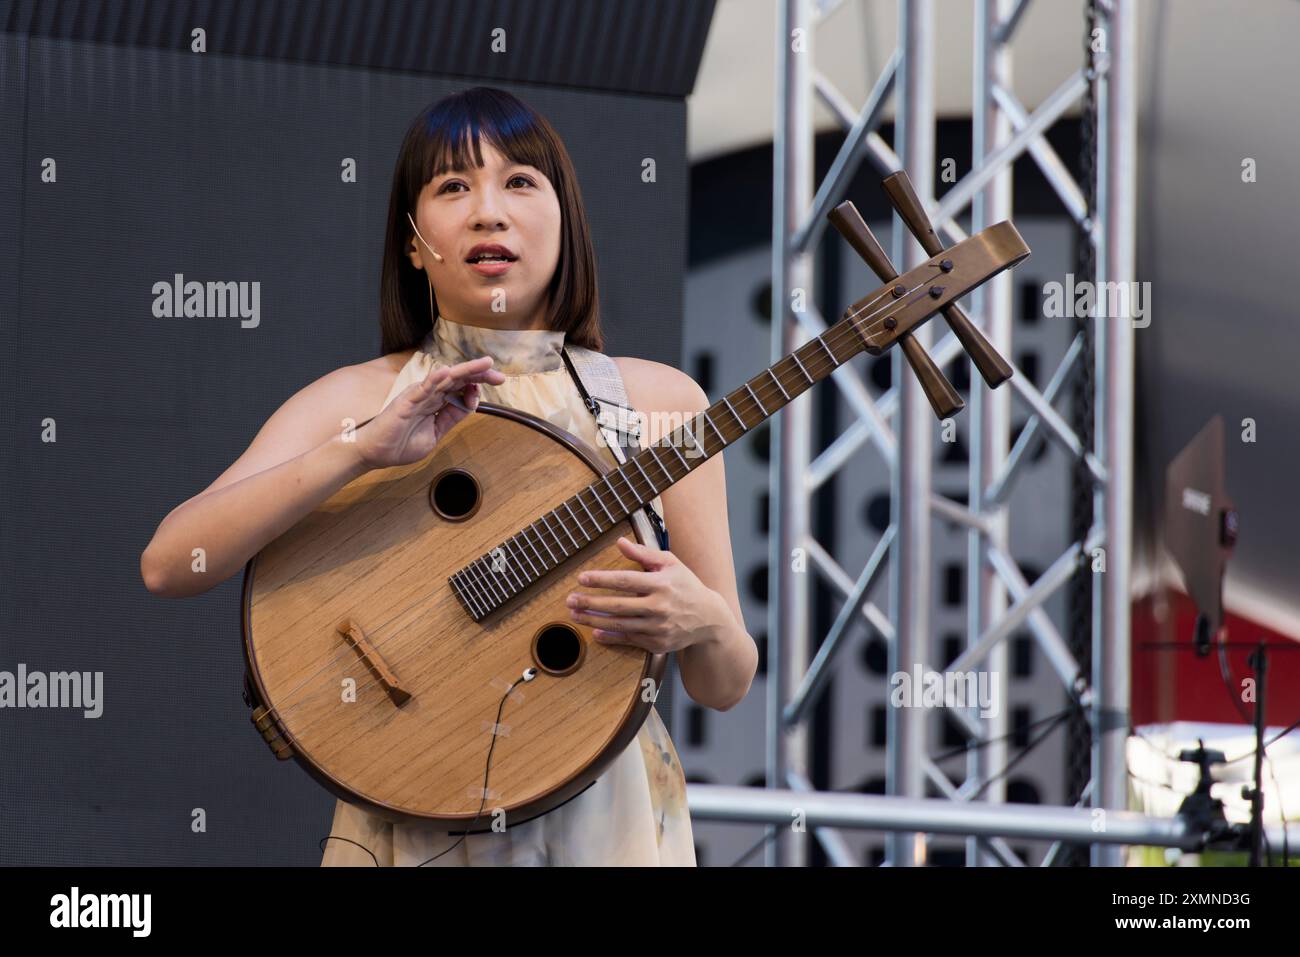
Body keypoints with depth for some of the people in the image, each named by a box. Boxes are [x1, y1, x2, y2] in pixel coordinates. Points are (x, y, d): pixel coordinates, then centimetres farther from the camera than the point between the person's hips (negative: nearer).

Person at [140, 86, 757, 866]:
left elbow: (726, 686, 6)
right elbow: (168, 564, -12)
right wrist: (360, 451, -22)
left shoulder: (660, 403, 4)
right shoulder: (355, 400, 2)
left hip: (607, 820, 0)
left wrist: (703, 625, -16)